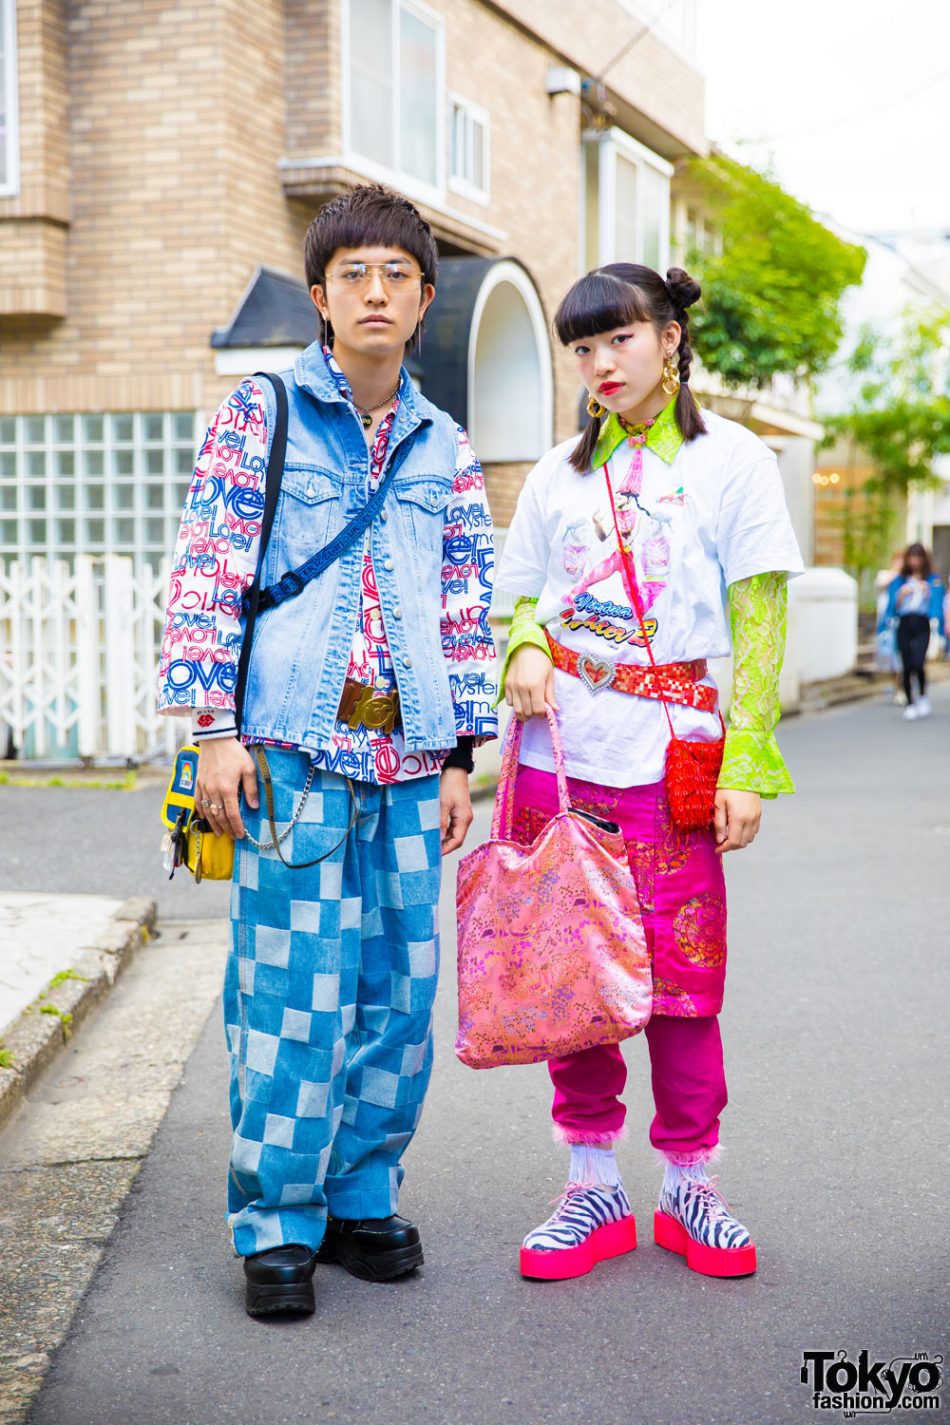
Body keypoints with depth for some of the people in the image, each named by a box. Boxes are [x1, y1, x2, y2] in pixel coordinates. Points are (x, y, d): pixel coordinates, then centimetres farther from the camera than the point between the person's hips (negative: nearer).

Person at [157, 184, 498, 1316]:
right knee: (293, 992, -5)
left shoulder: (445, 449, 15)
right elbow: (207, 576, -1)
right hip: (293, 744, -4)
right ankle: (277, 1224, 7)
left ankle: (363, 1195, 21)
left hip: (408, 756, 4)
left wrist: (459, 756, 10)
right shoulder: (259, 414, 4)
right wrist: (216, 728, -8)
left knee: (401, 989, 5)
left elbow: (467, 611, 16)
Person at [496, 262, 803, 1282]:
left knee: (683, 977, 0)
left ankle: (688, 1188, 14)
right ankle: (594, 1186, 15)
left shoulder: (732, 462, 4)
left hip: (671, 765, -3)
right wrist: (524, 655, -4)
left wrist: (748, 763, -7)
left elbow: (758, 620, 0)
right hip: (558, 761, 3)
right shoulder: (558, 475, 13)